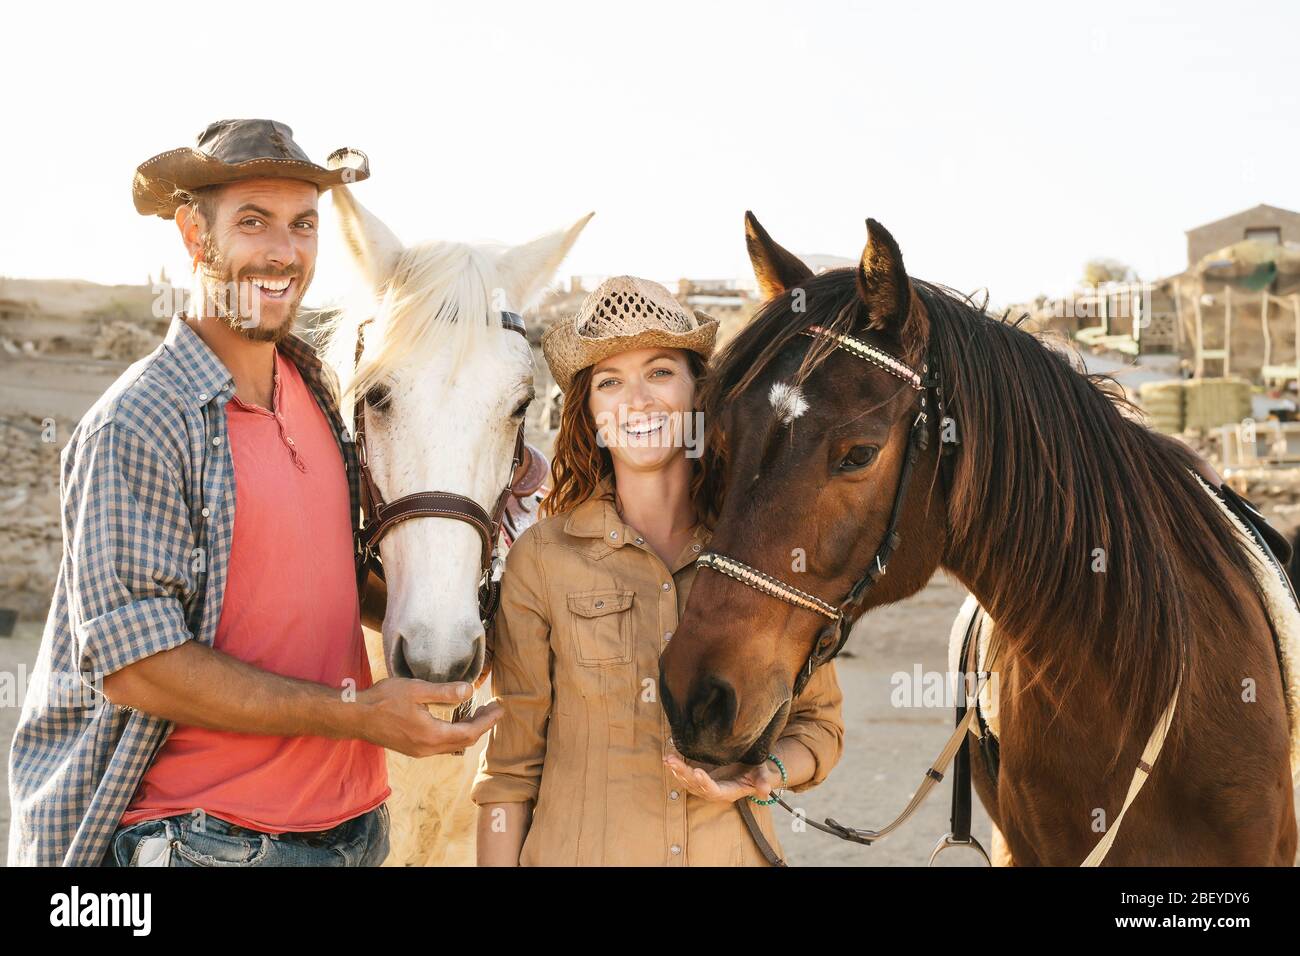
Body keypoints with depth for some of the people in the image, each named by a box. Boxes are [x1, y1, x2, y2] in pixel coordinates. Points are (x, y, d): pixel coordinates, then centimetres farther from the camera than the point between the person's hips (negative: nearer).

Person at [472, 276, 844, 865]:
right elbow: (510, 765, -5)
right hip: (578, 850, -1)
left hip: (732, 849, 2)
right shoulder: (541, 559, -8)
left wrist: (763, 776, -12)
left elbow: (817, 721, 6)